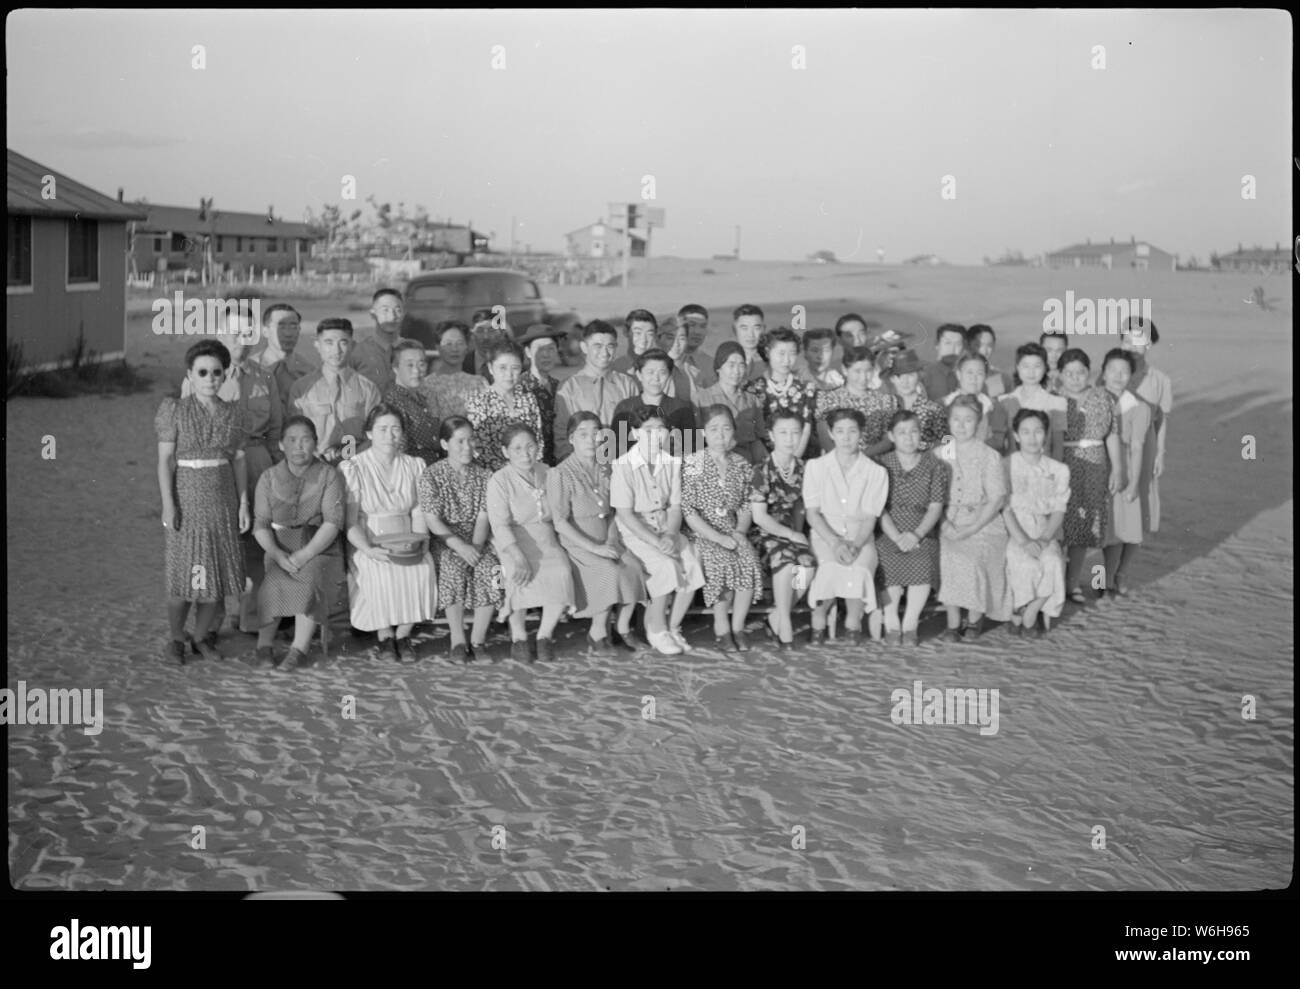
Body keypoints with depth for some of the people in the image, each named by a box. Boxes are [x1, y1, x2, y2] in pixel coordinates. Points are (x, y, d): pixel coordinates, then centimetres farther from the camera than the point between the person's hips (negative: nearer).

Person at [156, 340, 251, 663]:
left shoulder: (231, 414, 5)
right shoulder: (176, 411, -5)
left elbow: (238, 461, 7)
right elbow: (165, 460, -6)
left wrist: (244, 502, 2)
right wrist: (168, 503, -13)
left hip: (222, 503, 4)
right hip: (187, 500, -3)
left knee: (217, 572, 4)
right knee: (185, 574, -3)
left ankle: (202, 636, 18)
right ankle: (176, 639, 14)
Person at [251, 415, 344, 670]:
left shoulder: (328, 476, 1)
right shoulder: (268, 479, 7)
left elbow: (332, 522, -9)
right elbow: (260, 525, 1)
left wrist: (303, 555, -21)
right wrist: (279, 555, -19)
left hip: (318, 548, -2)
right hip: (279, 549, 2)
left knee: (309, 579, -33)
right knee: (273, 582, -30)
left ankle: (300, 648, -31)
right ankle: (264, 646, -24)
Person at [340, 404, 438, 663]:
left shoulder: (415, 466, 10)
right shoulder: (352, 469, -2)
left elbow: (419, 513, 8)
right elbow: (349, 521, -8)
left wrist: (419, 542, -13)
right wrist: (368, 549, -25)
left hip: (405, 543, 3)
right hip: (367, 544, -3)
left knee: (422, 569, -29)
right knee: (379, 572, -34)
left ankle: (403, 634, -8)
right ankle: (385, 636, -9)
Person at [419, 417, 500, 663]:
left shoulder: (483, 477, 9)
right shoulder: (431, 476, -2)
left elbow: (483, 517, 1)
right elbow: (432, 520, -9)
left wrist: (475, 547, -18)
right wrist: (460, 546, -22)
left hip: (477, 541, 3)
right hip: (445, 541, -3)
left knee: (493, 571, -28)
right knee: (453, 570, -35)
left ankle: (478, 640, -18)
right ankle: (458, 641, -25)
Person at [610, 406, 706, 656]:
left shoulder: (672, 464, 4)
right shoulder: (624, 466, -11)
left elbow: (675, 507, 5)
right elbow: (624, 514, -13)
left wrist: (669, 536, -15)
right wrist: (656, 542, -22)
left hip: (666, 529, 5)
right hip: (635, 532, -5)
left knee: (692, 564, -21)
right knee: (667, 566, -29)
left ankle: (673, 627, -3)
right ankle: (656, 629, -10)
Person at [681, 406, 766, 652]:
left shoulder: (742, 465, 9)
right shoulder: (693, 464, -5)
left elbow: (746, 506, 12)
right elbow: (688, 510, -10)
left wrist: (740, 531, -9)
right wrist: (718, 537, -17)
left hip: (733, 532, 3)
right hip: (702, 533, -3)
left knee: (750, 563, -25)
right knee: (721, 563, -31)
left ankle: (737, 627, -10)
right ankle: (721, 628, -14)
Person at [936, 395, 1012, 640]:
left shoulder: (989, 457, 1)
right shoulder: (940, 455, 10)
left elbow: (997, 499, -4)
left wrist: (972, 528, -14)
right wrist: (946, 524, -11)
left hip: (984, 523, -2)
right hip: (949, 524, 2)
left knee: (971, 559, -29)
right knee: (947, 557, -28)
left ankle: (975, 619, -5)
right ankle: (953, 622, -16)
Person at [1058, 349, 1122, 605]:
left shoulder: (1101, 397, 8)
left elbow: (1112, 434, 11)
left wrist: (1116, 468, 6)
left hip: (1094, 470, 4)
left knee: (1086, 526, 7)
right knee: (1057, 527, -4)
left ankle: (1072, 582, 20)